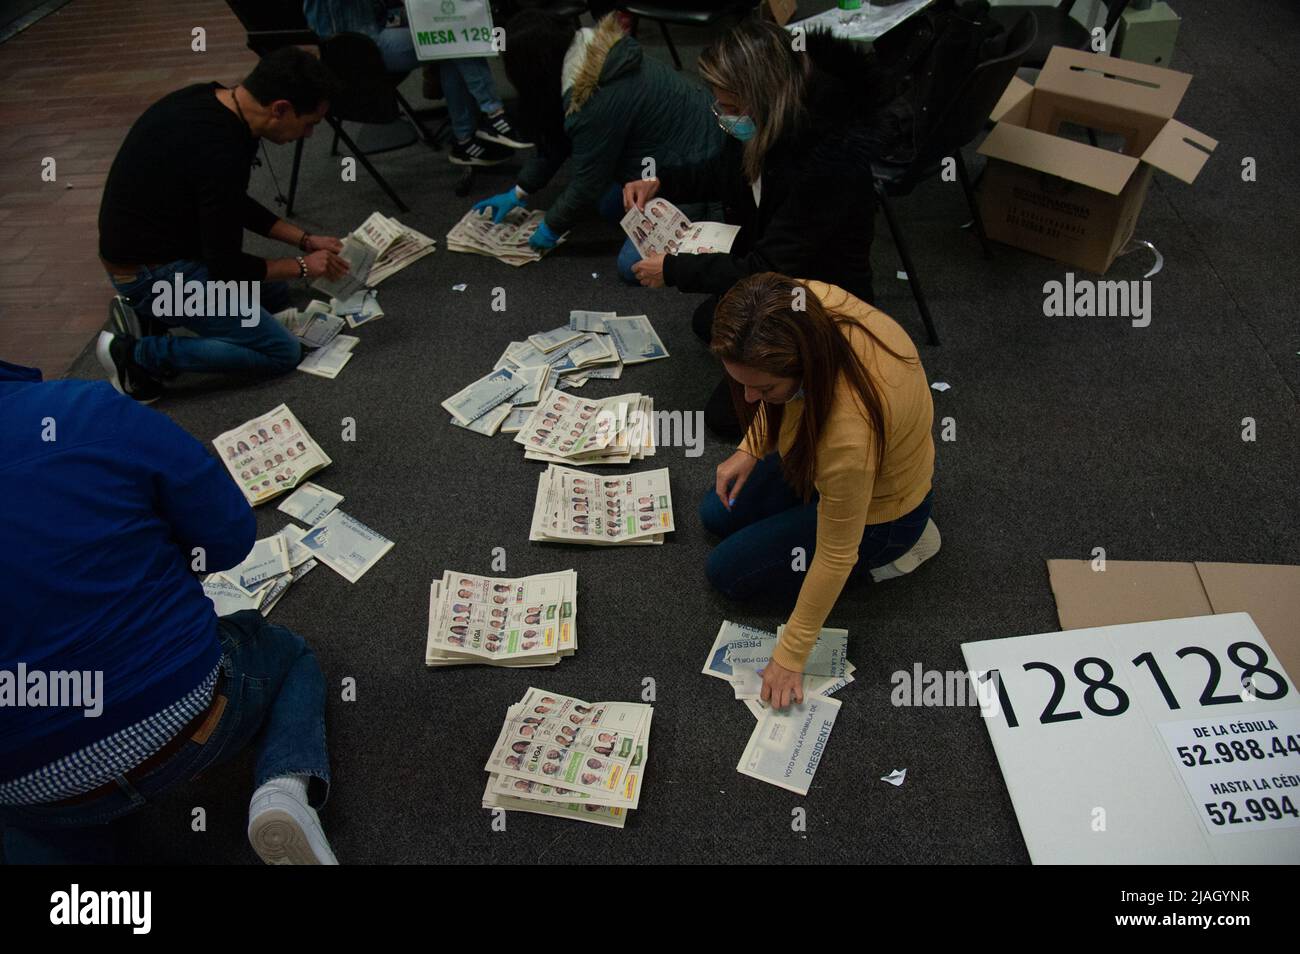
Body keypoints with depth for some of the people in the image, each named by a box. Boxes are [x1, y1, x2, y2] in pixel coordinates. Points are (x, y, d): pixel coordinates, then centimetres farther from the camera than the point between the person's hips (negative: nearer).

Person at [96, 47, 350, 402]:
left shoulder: (207, 98, -1)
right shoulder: (220, 152, -30)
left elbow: (234, 204, 14)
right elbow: (226, 267, -21)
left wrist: (305, 240, 11)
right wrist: (302, 265, -6)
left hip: (139, 248, 10)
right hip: (153, 273, -10)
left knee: (275, 293, 24)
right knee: (284, 352, -8)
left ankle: (150, 314, 12)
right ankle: (138, 354, -7)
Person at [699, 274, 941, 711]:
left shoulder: (850, 432, -46)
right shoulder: (803, 304, -30)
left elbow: (835, 555, -30)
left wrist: (790, 657, -19)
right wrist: (751, 448, -1)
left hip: (876, 508, -7)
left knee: (728, 572, 4)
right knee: (717, 515, 20)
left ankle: (892, 548, 8)